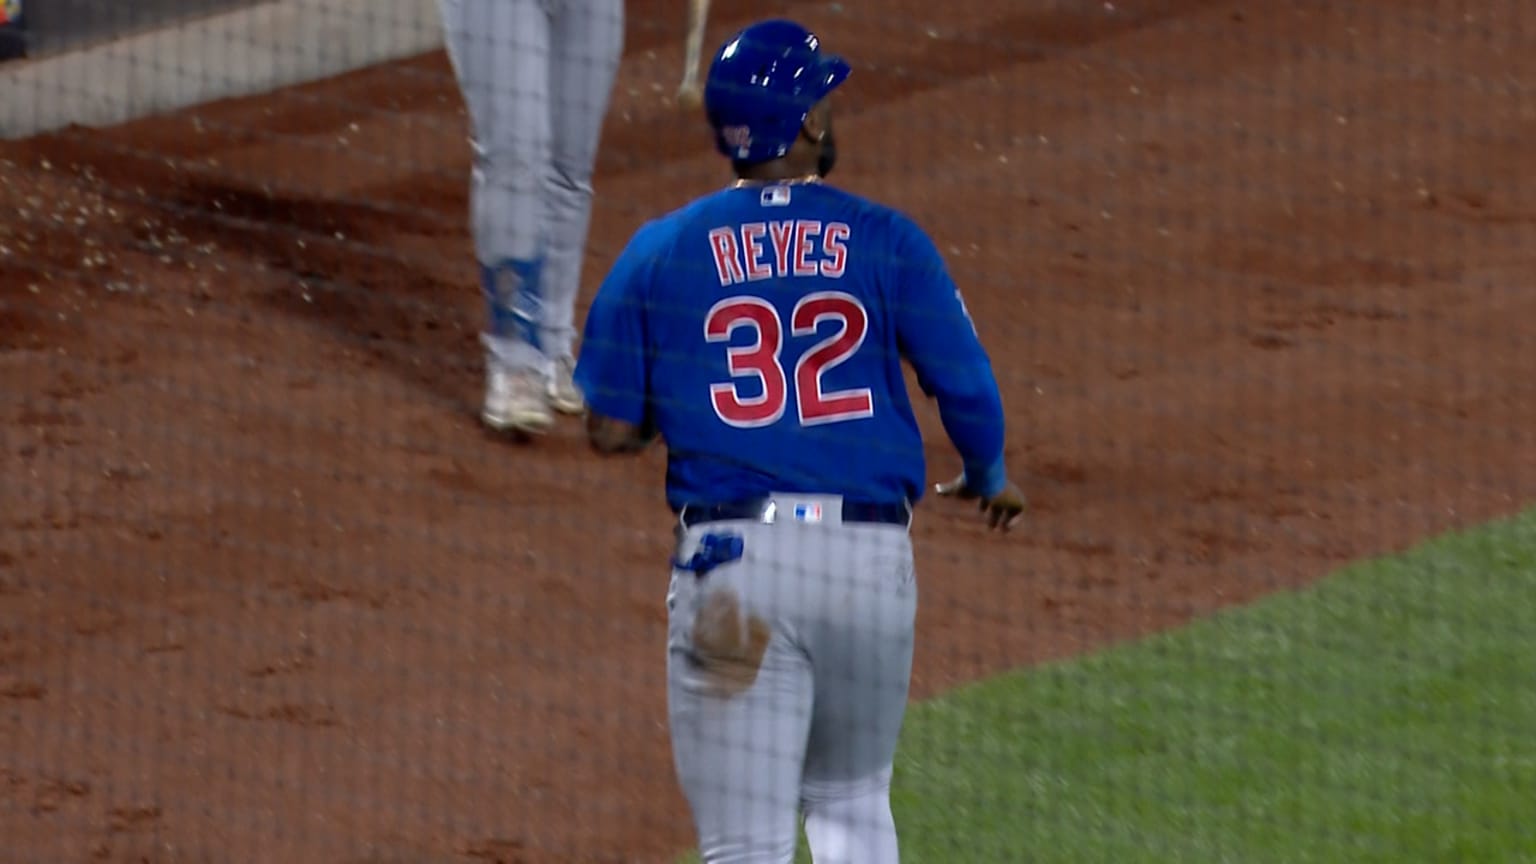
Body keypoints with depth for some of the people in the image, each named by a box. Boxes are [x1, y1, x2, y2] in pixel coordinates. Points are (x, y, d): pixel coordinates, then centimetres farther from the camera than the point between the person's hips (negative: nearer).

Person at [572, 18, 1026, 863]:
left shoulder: (661, 250, 3)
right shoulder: (888, 241, 2)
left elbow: (611, 429, 4)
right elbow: (969, 391, 0)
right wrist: (987, 477, 21)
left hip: (731, 560, -1)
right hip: (871, 560, 1)